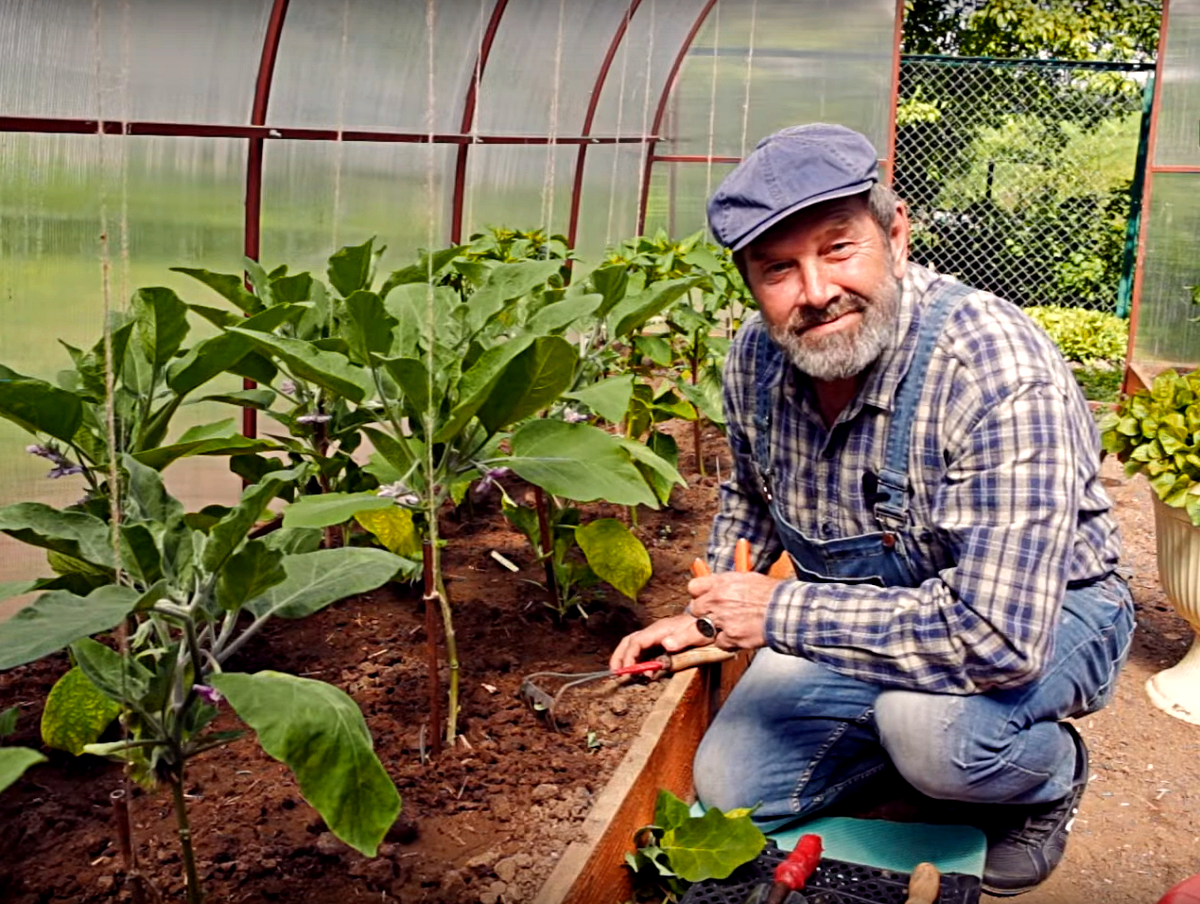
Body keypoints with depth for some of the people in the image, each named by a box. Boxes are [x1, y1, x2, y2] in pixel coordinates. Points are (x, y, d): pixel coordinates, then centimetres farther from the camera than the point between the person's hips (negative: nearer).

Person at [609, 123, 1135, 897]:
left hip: (1044, 611, -5)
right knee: (729, 788, 0)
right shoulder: (756, 356, -13)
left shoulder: (999, 374, -34)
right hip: (872, 615, 6)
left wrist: (781, 611, -32)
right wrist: (704, 616, 3)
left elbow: (997, 636, -40)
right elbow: (752, 500, 11)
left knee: (930, 728, -36)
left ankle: (1050, 775, 0)